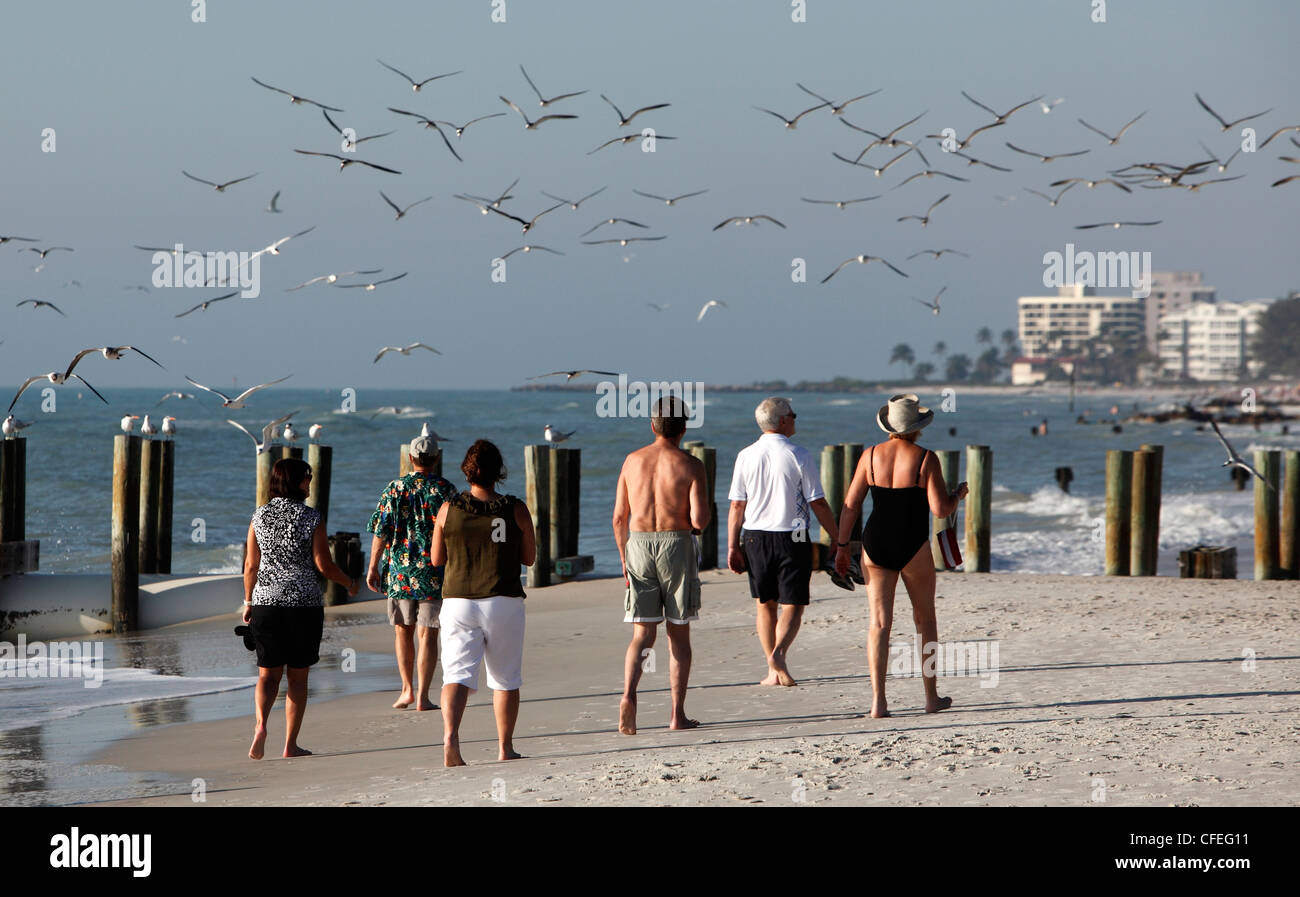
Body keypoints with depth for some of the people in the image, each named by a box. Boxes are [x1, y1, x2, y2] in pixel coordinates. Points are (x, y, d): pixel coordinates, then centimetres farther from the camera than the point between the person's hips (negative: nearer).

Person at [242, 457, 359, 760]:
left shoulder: (260, 517, 3)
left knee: (268, 674, 8)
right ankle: (291, 744, 9)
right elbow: (324, 565, -7)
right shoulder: (311, 518, -7)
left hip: (266, 602, 3)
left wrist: (248, 602, 15)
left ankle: (260, 724, -19)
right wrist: (350, 583, 11)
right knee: (298, 676, 7)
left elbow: (251, 565, 4)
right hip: (304, 604, -3)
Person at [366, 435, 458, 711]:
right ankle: (422, 696, -3)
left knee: (403, 630, 16)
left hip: (400, 567, 1)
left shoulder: (395, 489, -1)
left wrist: (373, 568, 4)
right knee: (427, 634, 1)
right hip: (434, 572, -1)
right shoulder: (446, 490, -3)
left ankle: (407, 689, 13)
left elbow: (381, 531, -3)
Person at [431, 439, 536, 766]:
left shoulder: (449, 509, -1)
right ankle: (505, 748, 17)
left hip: (458, 601, 0)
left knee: (456, 673, -5)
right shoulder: (516, 510, -3)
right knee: (506, 678, 13)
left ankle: (450, 736, -28)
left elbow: (437, 558, 8)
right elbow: (529, 558, 6)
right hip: (504, 603, 0)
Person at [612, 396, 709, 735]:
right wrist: (696, 520, 10)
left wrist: (624, 558, 17)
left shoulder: (633, 461, 5)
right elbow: (699, 519, -14)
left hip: (639, 545, 3)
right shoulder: (690, 465, -6)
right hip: (676, 544, -2)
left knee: (643, 634, 5)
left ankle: (628, 695, -19)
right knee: (678, 633, 9)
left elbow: (619, 518, 6)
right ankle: (678, 714, 11)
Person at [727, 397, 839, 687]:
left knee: (766, 605, 13)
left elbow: (737, 505, 0)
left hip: (755, 537, 3)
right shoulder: (799, 456, -7)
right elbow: (818, 503, -7)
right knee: (793, 605, 3)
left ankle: (773, 671, 12)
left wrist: (733, 546, 3)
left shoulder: (746, 456, 0)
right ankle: (779, 653, -23)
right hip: (791, 537, -3)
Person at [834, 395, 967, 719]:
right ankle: (931, 696, 22)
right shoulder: (925, 459, -9)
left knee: (879, 622, 2)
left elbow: (850, 505, 1)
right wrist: (959, 493, 9)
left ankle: (878, 700, -8)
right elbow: (941, 509, -12)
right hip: (912, 547, -2)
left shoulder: (871, 456, 1)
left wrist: (842, 546, 9)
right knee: (925, 618, 15)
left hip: (875, 545, 3)